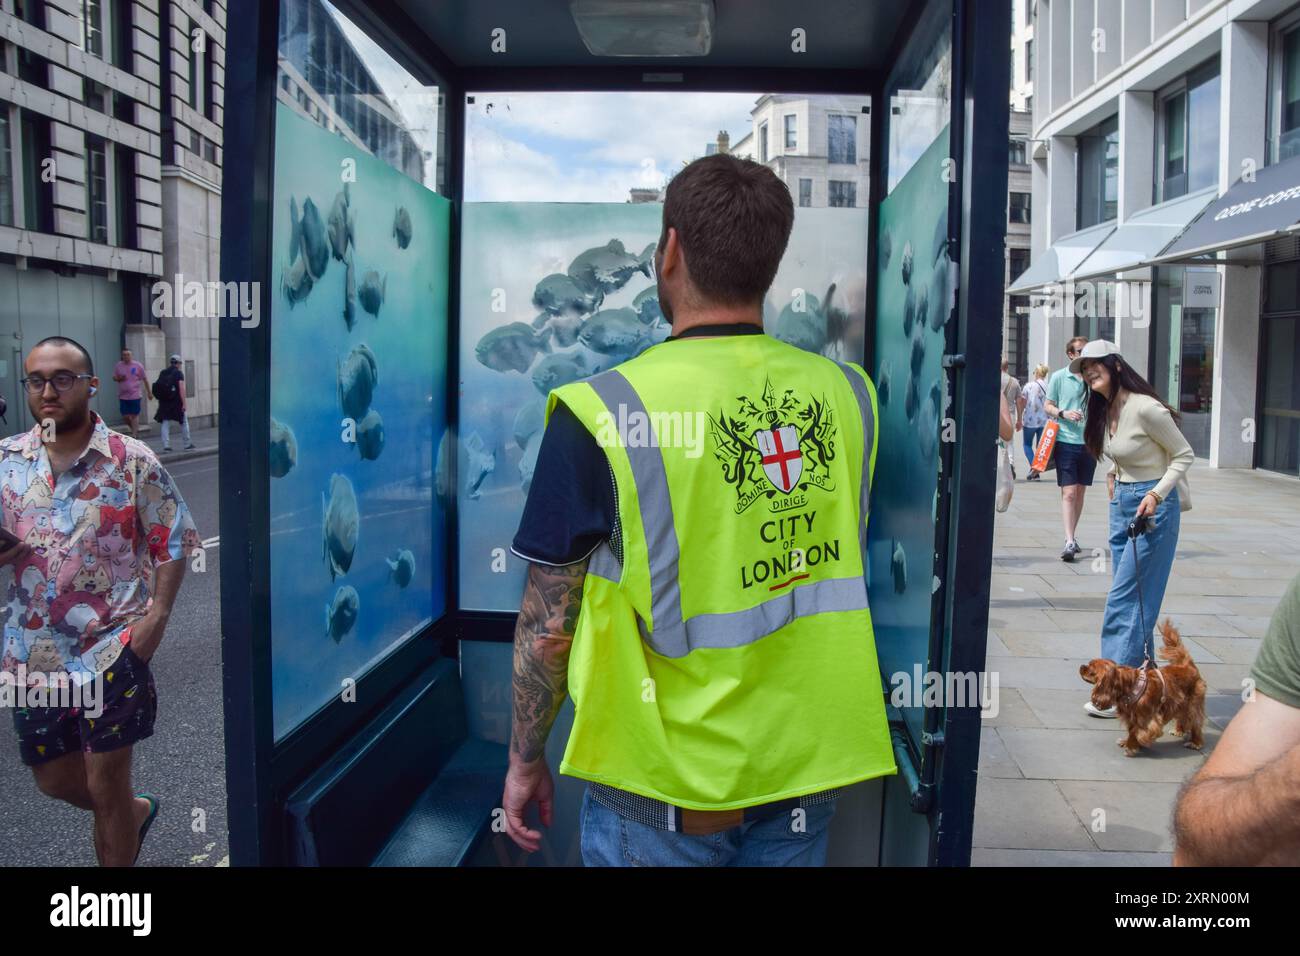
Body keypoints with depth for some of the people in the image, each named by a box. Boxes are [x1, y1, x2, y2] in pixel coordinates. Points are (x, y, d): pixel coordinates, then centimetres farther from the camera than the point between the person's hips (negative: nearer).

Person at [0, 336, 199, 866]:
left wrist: (157, 614, -15)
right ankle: (134, 813, 47)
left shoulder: (132, 460, -7)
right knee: (54, 778, 18)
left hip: (112, 648, -4)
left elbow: (173, 542, -4)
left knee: (106, 784, 4)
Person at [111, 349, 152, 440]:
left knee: (134, 415, -2)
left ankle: (134, 434, 4)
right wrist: (119, 378, -11)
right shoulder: (118, 366, 5)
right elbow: (114, 378, 14)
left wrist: (149, 392, 4)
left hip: (135, 395, -3)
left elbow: (145, 379, 3)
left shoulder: (138, 366, -2)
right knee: (125, 416, 3)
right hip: (123, 396, 3)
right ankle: (135, 429, 26)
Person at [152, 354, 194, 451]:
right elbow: (182, 389, -15)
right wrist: (184, 404, -16)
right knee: (184, 422, 11)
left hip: (164, 402, 4)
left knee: (165, 423, 5)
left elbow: (158, 387, 10)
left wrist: (161, 401, 17)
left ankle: (166, 445, -2)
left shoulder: (162, 373, 10)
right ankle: (187, 443, 17)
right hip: (176, 402, -4)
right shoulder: (179, 373, -7)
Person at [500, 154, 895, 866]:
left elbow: (547, 625, -10)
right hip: (806, 776, 4)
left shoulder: (602, 414, -17)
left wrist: (525, 760, 3)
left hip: (665, 790, -3)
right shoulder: (847, 393, -5)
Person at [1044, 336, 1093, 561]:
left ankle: (1072, 536, 23)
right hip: (1066, 440, -4)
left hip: (1089, 442, 4)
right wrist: (1063, 413, -14)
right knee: (1068, 492, -9)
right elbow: (1047, 406, 3)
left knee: (1080, 492, 12)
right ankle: (1069, 542, -13)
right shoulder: (1059, 377, -1)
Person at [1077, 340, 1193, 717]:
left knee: (1124, 598, -9)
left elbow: (1184, 454, -12)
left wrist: (1157, 494, -21)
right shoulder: (1106, 410, 7)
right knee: (1135, 597, 12)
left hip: (1152, 506, -9)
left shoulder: (1145, 408, -18)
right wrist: (1113, 475, 8)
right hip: (1122, 503, 9)